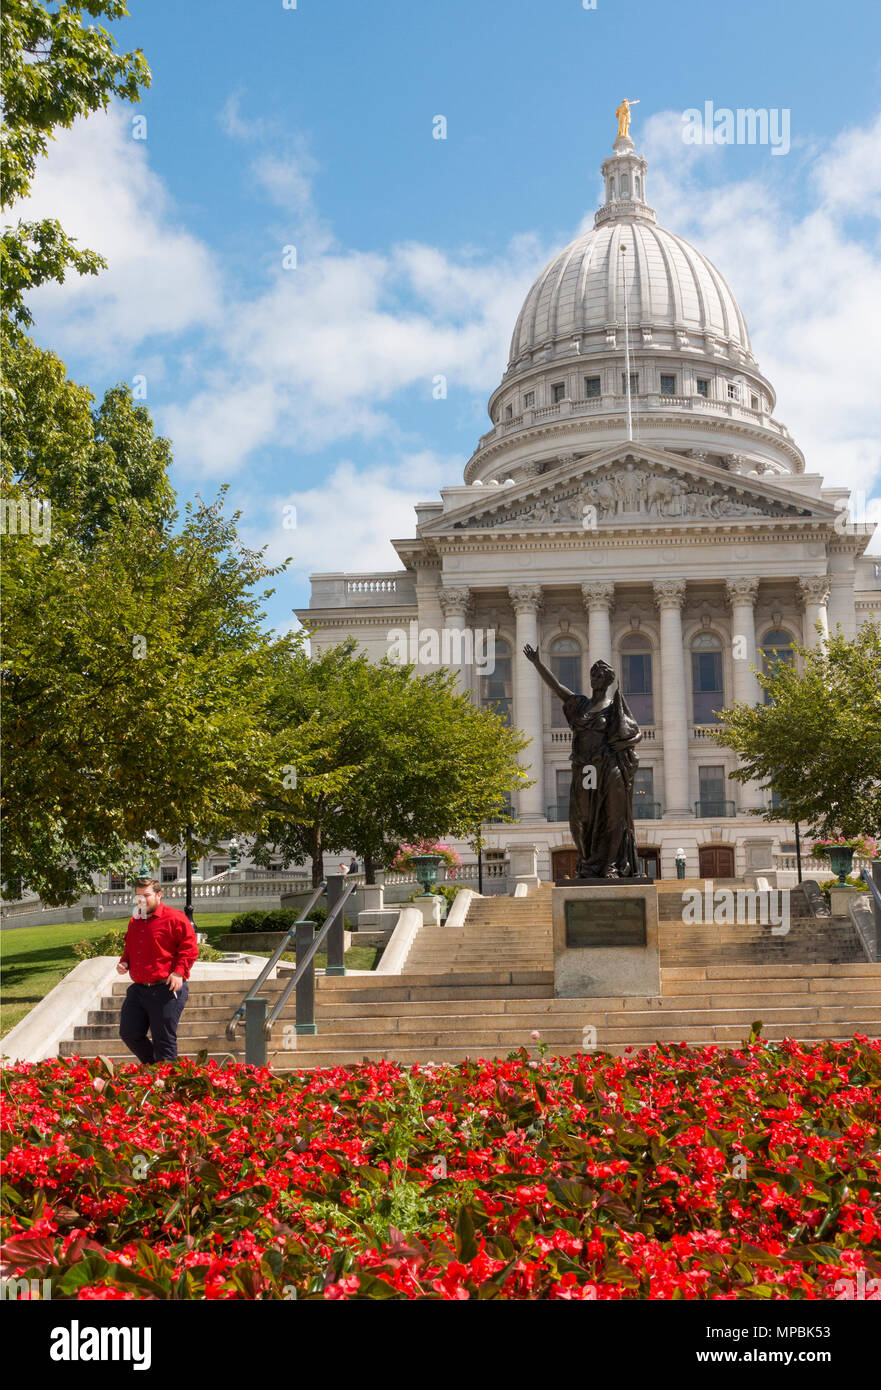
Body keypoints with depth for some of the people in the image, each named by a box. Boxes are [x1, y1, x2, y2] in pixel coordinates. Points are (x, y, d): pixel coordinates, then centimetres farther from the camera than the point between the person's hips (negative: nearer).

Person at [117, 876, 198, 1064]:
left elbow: (189, 948, -8)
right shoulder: (134, 922, 17)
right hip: (138, 989, 7)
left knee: (164, 1040, -2)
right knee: (128, 1034, 8)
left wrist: (179, 972, -19)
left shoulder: (174, 918, -5)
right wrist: (124, 963, 11)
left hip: (166, 990, -7)